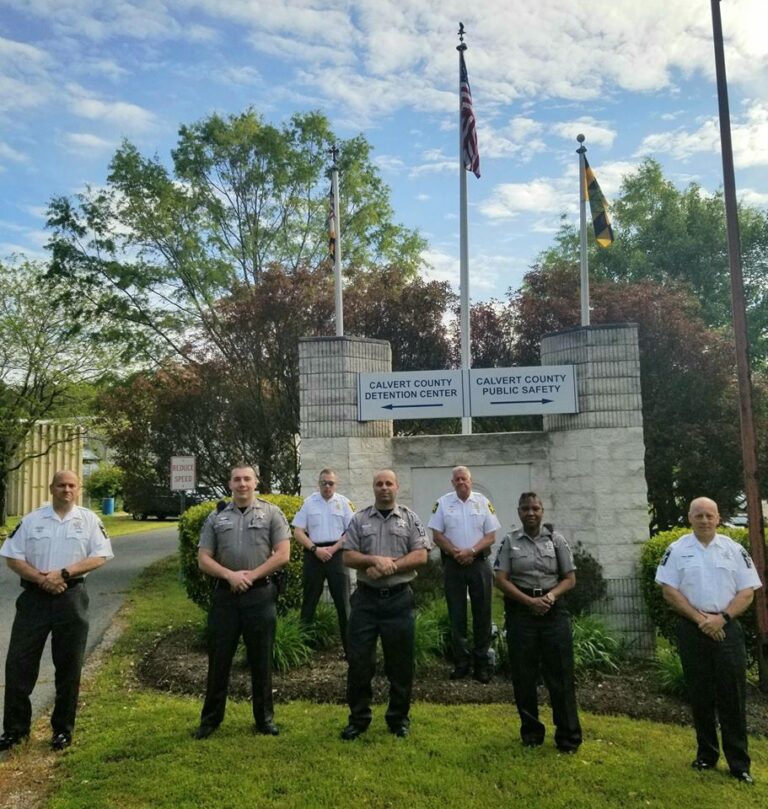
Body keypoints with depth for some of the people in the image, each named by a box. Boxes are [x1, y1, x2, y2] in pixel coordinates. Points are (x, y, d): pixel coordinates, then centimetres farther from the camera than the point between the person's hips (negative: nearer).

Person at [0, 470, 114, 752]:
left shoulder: (89, 520, 0)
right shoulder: (32, 520, 4)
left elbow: (99, 557, -6)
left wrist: (64, 573, -17)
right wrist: (41, 579, -14)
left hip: (71, 599, -1)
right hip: (34, 597, 1)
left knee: (69, 666, 7)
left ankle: (63, 729, 21)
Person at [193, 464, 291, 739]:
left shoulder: (271, 513, 1)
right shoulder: (216, 517, 8)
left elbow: (282, 554, -5)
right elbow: (203, 559, 4)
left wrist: (252, 575, -11)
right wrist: (230, 575, -12)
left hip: (260, 595, -2)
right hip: (225, 594, 2)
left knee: (261, 659, 8)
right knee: (218, 658, 9)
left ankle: (264, 718, 22)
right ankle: (211, 718, 24)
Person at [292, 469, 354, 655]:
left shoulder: (344, 502, 2)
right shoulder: (308, 502, 3)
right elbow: (298, 531, 1)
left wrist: (333, 549, -11)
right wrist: (315, 549, -11)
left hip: (336, 554, 0)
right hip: (314, 554, 1)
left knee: (342, 601, 1)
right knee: (309, 599, 8)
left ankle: (349, 645, 7)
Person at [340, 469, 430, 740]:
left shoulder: (410, 519, 3)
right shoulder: (359, 519, 5)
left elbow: (420, 556, -6)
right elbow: (348, 557, -1)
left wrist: (390, 566, -15)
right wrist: (374, 560, -17)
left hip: (399, 598, 0)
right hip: (366, 598, 1)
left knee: (400, 662, 8)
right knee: (358, 660, 5)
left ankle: (399, 718, 25)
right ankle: (358, 718, 21)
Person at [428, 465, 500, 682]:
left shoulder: (483, 502, 2)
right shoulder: (443, 503, 2)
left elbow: (491, 536, 0)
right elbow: (437, 535, 0)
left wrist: (471, 551, -14)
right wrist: (456, 552, -13)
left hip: (479, 563, 0)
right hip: (453, 564, 0)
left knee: (482, 614, 4)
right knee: (456, 615, 5)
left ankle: (481, 663, 14)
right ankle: (461, 662, 16)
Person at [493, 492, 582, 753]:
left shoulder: (556, 539, 3)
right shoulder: (510, 541, 2)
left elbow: (570, 578, 4)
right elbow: (501, 580, -3)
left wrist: (551, 595, -14)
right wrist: (529, 601, -13)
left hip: (553, 611, 0)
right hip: (521, 611, 0)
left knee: (560, 674, 1)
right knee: (523, 675, 8)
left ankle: (568, 736, 15)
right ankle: (530, 732, 24)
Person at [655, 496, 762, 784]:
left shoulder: (734, 549, 4)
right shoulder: (677, 550, 1)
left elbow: (747, 592, 1)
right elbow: (669, 591, -3)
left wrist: (721, 618, -12)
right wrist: (699, 618, -11)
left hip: (727, 629, 0)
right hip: (692, 629, 0)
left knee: (732, 696, 2)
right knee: (700, 695, 9)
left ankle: (739, 764, 12)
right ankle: (706, 754, 23)